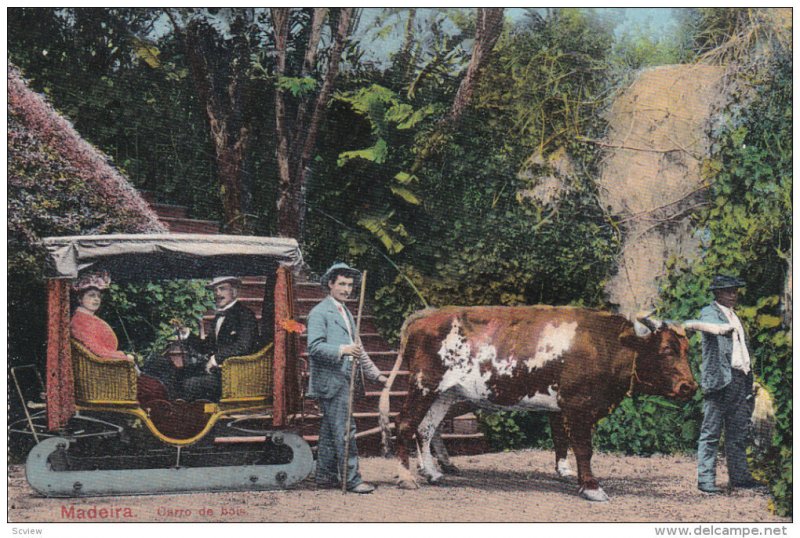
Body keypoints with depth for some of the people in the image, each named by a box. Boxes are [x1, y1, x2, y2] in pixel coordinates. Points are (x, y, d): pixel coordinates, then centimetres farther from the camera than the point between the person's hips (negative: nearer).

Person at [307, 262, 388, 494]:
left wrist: (375, 374, 24)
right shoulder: (320, 312, -8)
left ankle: (326, 476, 18)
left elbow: (357, 348, 26)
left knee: (330, 431, 13)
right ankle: (352, 479, -9)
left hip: (344, 379, 9)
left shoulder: (345, 312, 21)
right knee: (345, 430, -10)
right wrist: (342, 350, -31)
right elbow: (314, 346, -18)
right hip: (330, 380, -9)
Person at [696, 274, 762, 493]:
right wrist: (726, 328, -50)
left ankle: (739, 476, 15)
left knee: (738, 434, 10)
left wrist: (749, 381, 20)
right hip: (719, 379, -8)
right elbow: (713, 326, -26)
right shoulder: (709, 312, -2)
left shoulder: (735, 317, 23)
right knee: (711, 433, -6)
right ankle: (705, 479, -6)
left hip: (741, 379, 8)